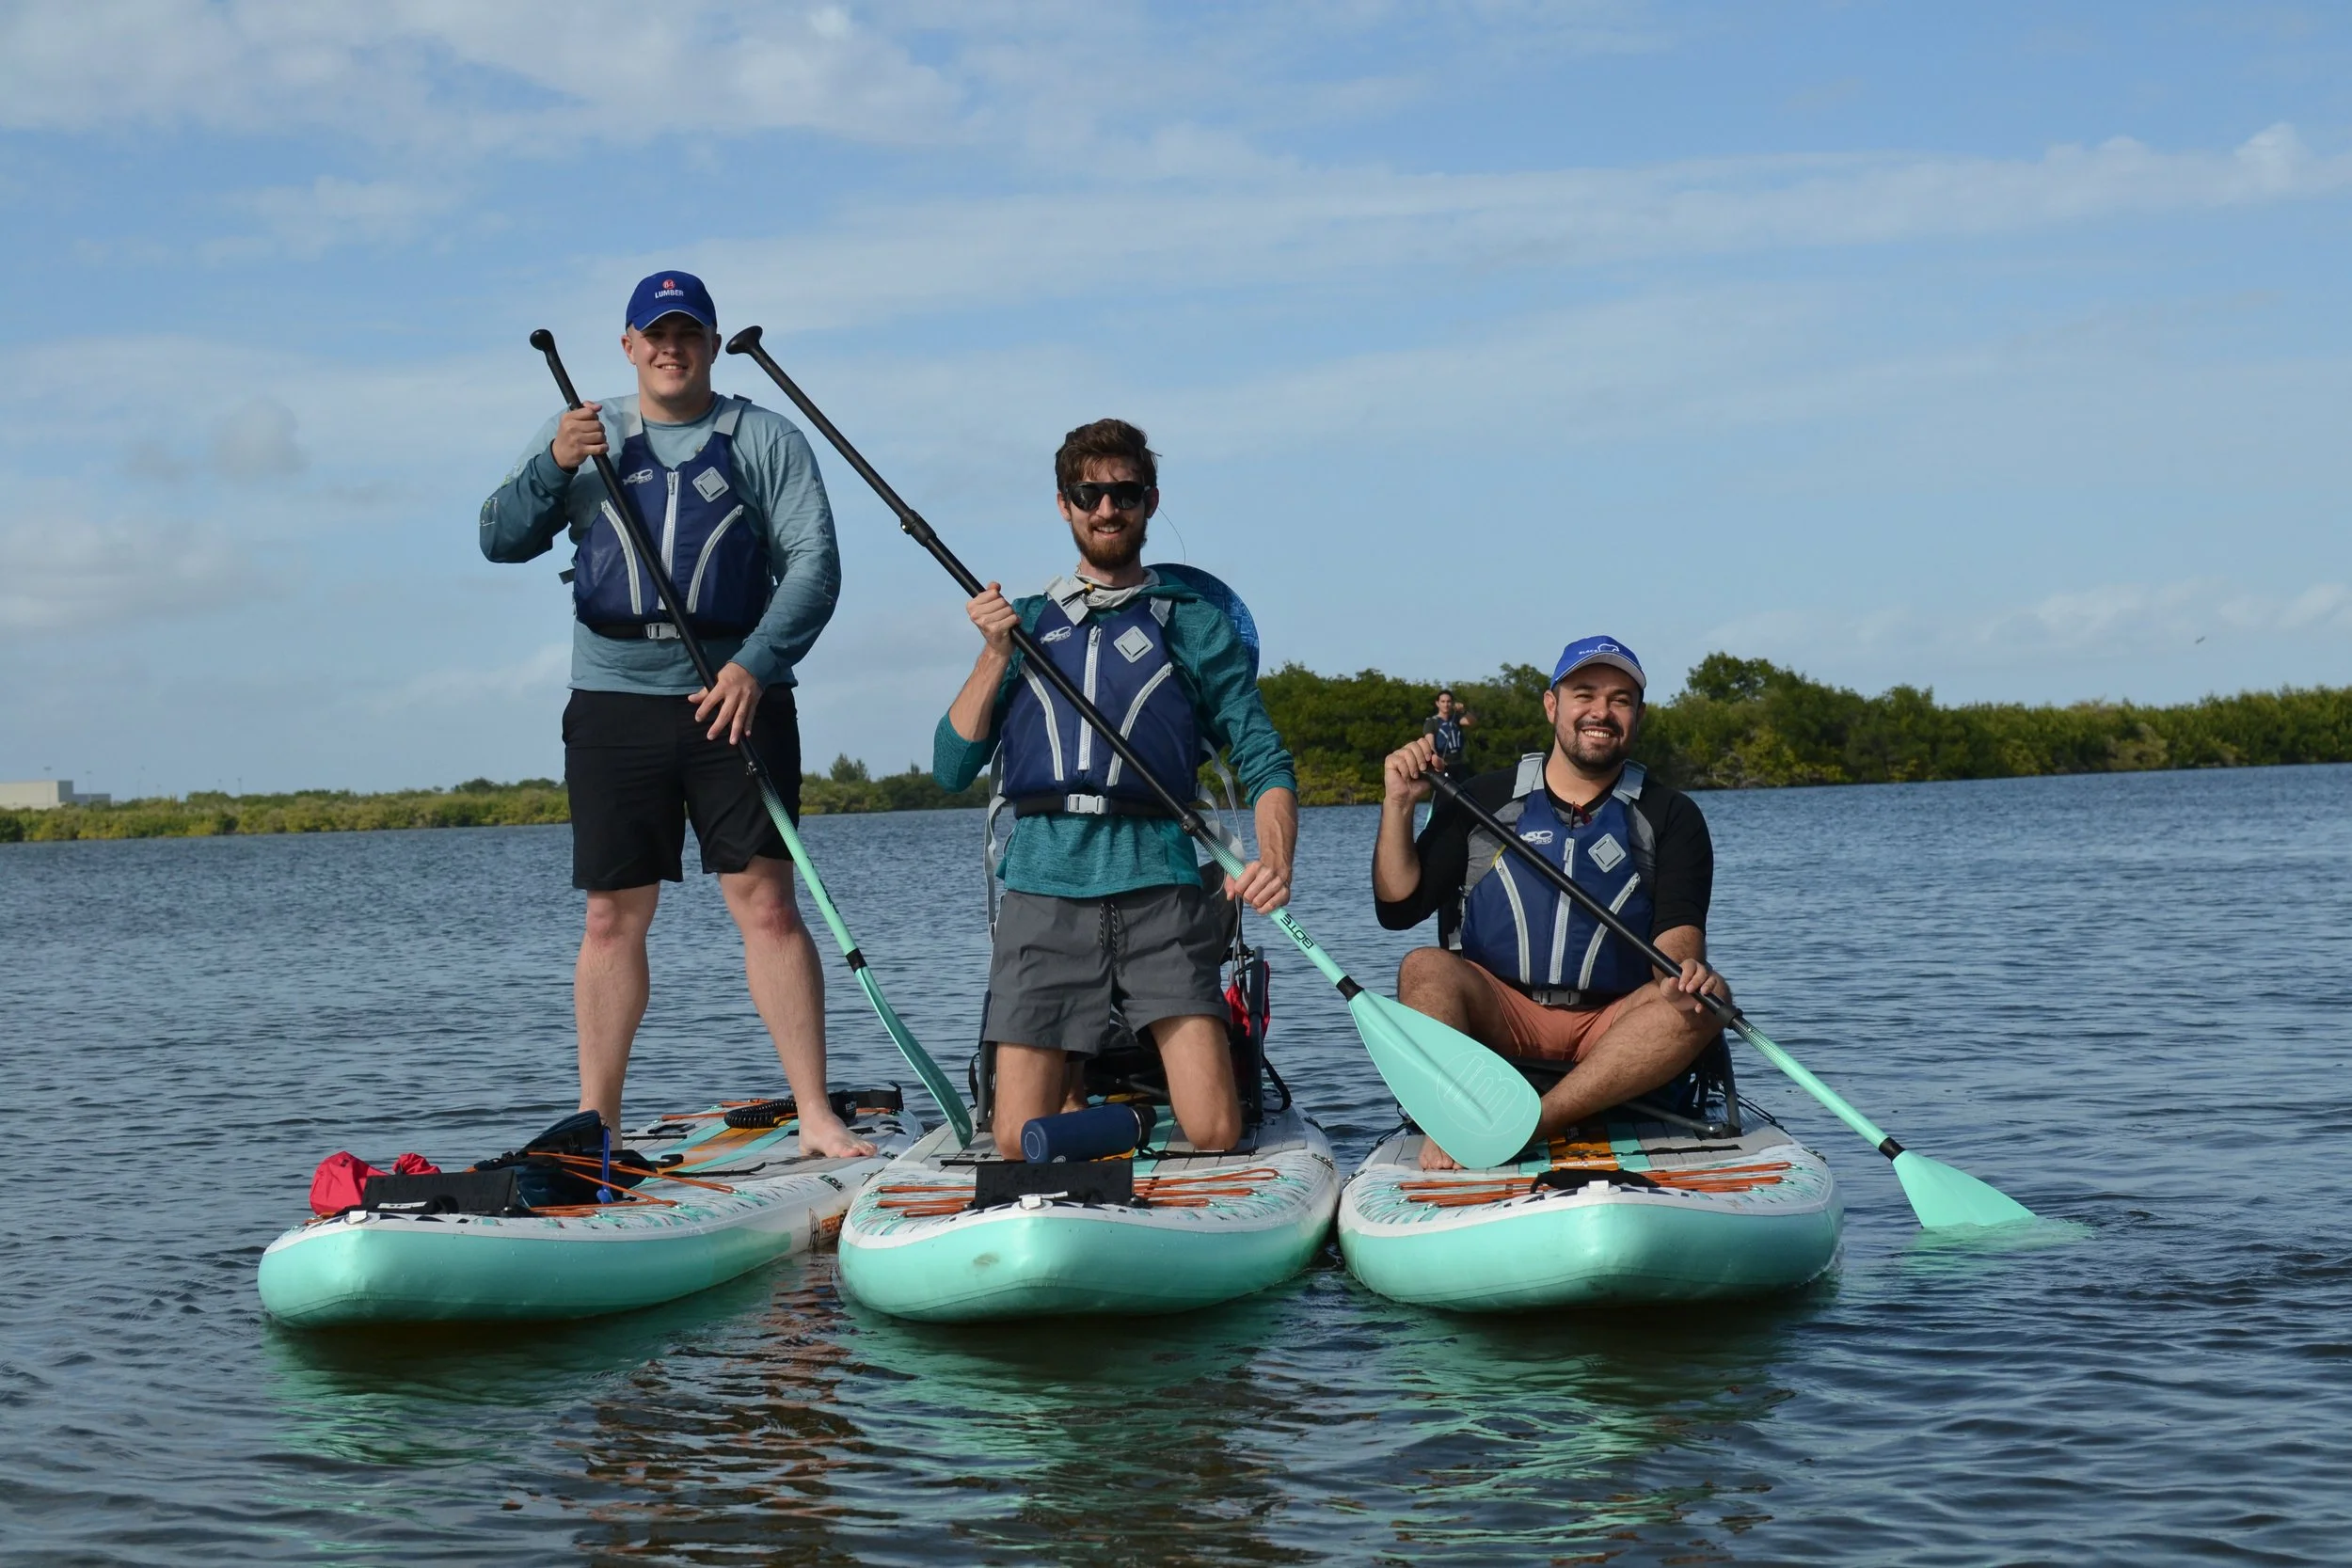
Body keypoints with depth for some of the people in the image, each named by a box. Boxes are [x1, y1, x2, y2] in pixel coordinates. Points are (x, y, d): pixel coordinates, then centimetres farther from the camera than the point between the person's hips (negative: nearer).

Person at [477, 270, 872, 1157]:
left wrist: (756, 664, -15)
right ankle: (596, 1122, 10)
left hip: (735, 696, -2)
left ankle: (815, 1116, -5)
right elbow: (500, 542, 7)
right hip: (614, 701, 2)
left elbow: (814, 564, -1)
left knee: (766, 902, -7)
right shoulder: (580, 435, 14)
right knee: (613, 917, 3)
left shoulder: (765, 439, 7)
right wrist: (552, 467, -12)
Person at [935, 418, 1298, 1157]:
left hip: (1158, 883, -1)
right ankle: (1082, 1087, 28)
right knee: (1021, 1146, -4)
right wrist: (994, 656, -2)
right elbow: (952, 770, 10)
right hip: (1042, 887, 1)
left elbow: (1264, 762, 5)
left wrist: (1275, 860, -15)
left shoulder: (1195, 625, 12)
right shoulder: (1022, 623, 18)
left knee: (1213, 1136, -11)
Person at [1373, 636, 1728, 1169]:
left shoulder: (1670, 817, 10)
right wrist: (1399, 805, -5)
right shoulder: (1482, 801, 11)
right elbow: (1399, 908, 7)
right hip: (1494, 1020, 0)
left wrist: (1682, 971, -28)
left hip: (1613, 1030, 0)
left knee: (1706, 1000, -28)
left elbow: (1678, 930, -5)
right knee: (1426, 968, -27)